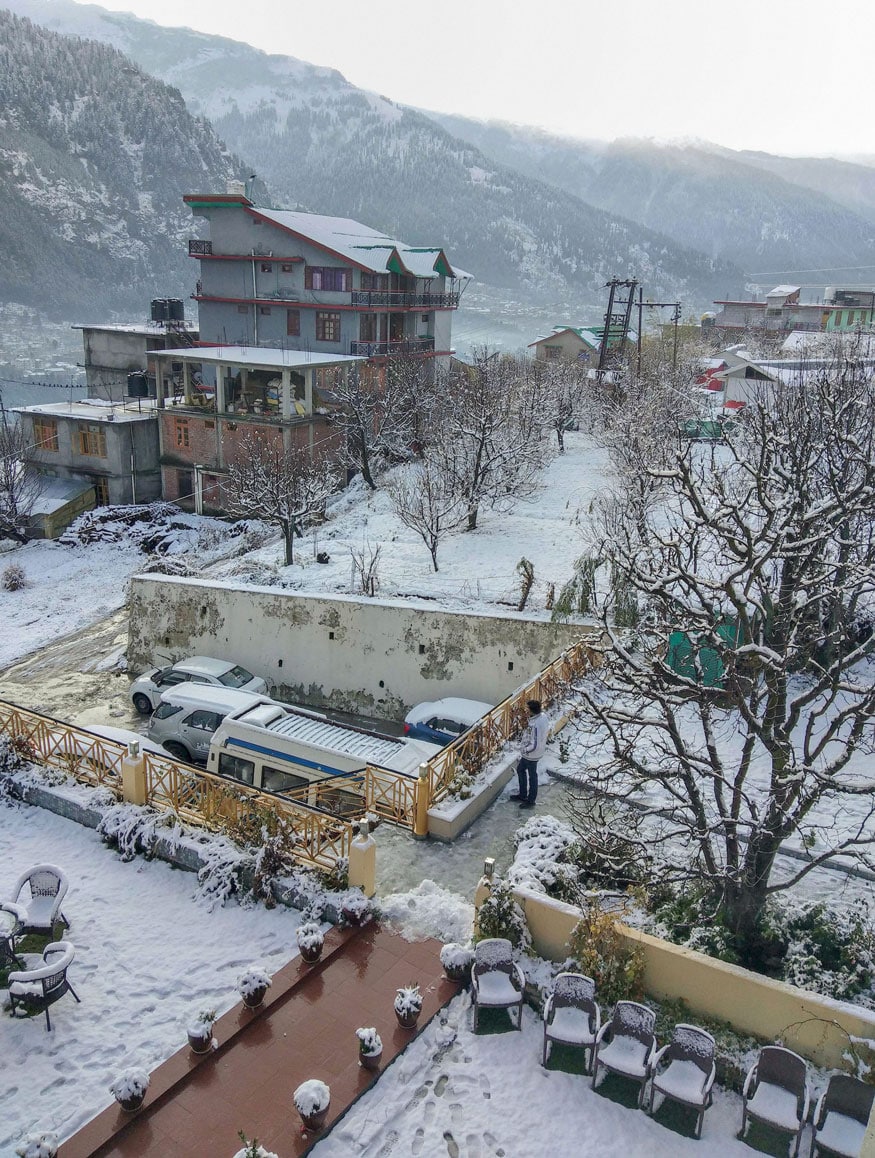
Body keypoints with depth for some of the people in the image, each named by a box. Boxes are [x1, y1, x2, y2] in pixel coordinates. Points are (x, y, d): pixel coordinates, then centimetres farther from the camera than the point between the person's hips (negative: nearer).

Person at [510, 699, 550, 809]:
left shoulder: (534, 725, -35)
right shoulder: (544, 717, -8)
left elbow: (533, 745, -33)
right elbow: (548, 731, 9)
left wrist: (524, 750, -16)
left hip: (531, 754, -9)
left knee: (532, 776, 11)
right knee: (520, 769, 25)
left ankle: (531, 801, 31)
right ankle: (522, 795, 40)